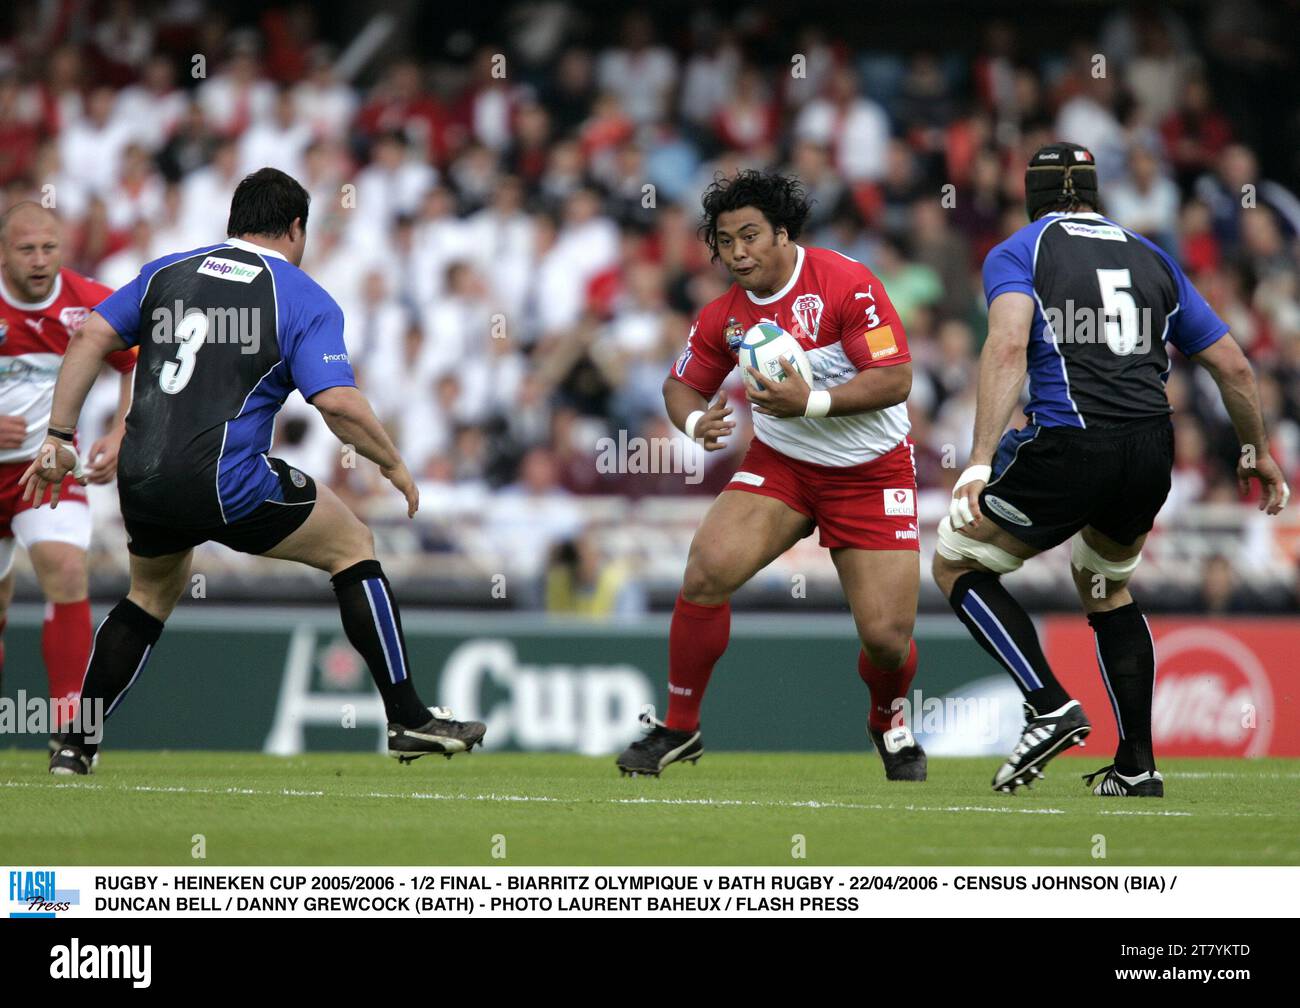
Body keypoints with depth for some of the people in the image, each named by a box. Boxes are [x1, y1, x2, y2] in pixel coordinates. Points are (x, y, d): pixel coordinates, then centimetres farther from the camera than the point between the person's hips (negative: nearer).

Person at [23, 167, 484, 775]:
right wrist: (393, 465, 3)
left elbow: (89, 338, 8)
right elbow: (340, 405, -12)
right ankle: (408, 720, 11)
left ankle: (74, 746, 26)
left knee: (154, 591, 32)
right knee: (352, 545, 14)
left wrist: (59, 438, 10)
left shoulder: (167, 273, 15)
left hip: (140, 479, 5)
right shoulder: (304, 300, 0)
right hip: (228, 486, -5)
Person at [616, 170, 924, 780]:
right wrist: (697, 421, -12)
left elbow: (896, 379, -22)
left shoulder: (846, 283, -19)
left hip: (870, 472, -3)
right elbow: (682, 384, 11)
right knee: (706, 571, -20)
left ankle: (888, 723, 29)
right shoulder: (723, 317, -3)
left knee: (887, 635, -9)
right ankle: (678, 728, -4)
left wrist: (812, 401, -31)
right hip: (779, 464, 3)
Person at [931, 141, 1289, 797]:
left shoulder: (1016, 254, 7)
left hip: (1069, 448, -5)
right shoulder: (1152, 259, 21)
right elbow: (1232, 366, 22)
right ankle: (1137, 766, 22)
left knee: (956, 564, 14)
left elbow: (1008, 348, -12)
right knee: (1106, 590, 29)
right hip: (1152, 451, 5)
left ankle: (1050, 707, -3)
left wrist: (980, 463, -19)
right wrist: (1257, 452, 38)